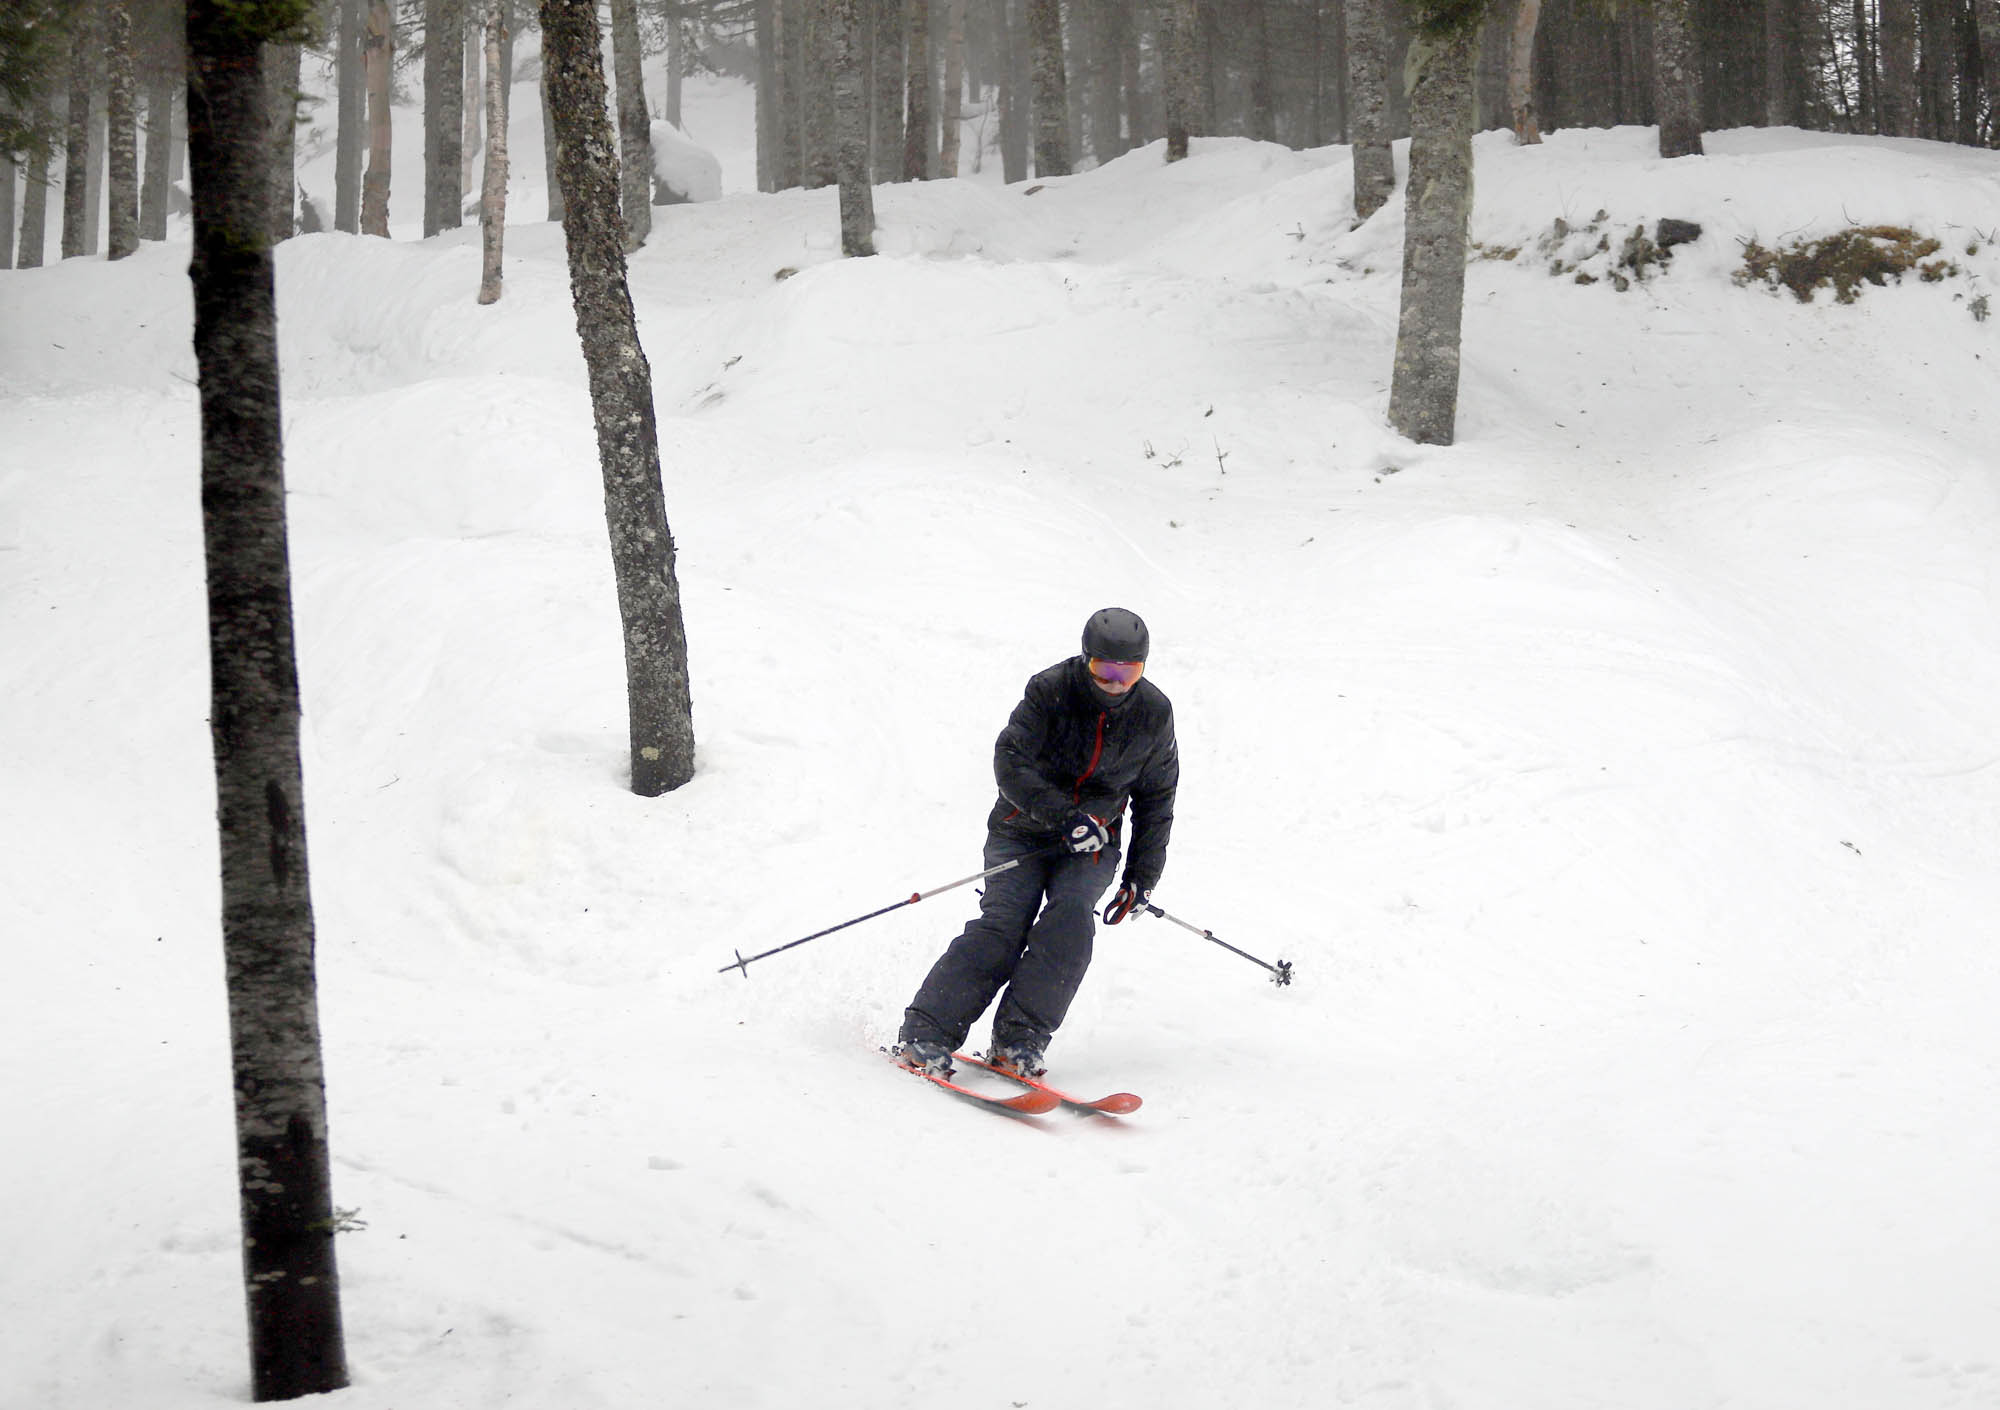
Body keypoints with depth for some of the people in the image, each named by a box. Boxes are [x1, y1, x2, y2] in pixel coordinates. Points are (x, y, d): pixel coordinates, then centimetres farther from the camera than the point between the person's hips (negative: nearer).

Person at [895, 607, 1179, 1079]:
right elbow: (1011, 762, -22)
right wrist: (1065, 816, -32)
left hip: (1094, 845, 2)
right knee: (1002, 924, -20)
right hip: (1024, 831, -2)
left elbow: (1156, 798, 9)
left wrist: (1142, 876, 6)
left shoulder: (1154, 713, -3)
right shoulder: (1051, 690, -15)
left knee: (1070, 915, -25)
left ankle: (1019, 1040, -25)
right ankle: (926, 1035, -19)